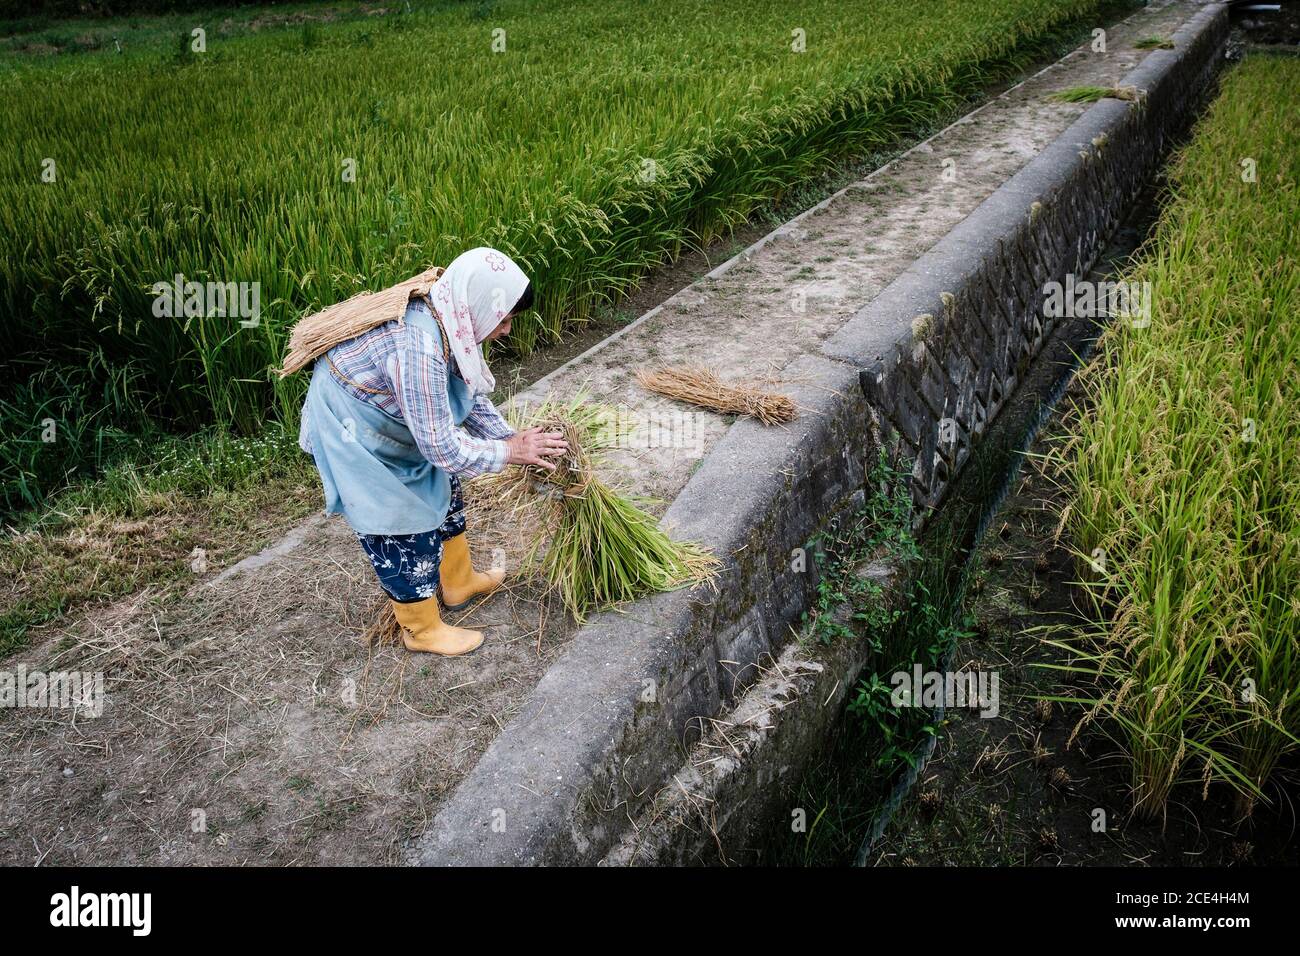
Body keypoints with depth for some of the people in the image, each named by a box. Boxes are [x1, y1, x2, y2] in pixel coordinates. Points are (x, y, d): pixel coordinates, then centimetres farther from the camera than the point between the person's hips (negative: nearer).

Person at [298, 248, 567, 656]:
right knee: (401, 528, 2)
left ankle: (458, 582, 39)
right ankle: (422, 629, 23)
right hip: (350, 431, -9)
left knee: (441, 489, 19)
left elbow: (470, 395, 4)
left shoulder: (451, 325, -10)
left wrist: (512, 437, -5)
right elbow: (442, 448, -34)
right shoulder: (419, 348, -38)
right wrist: (508, 452, -22)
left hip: (381, 416, 9)